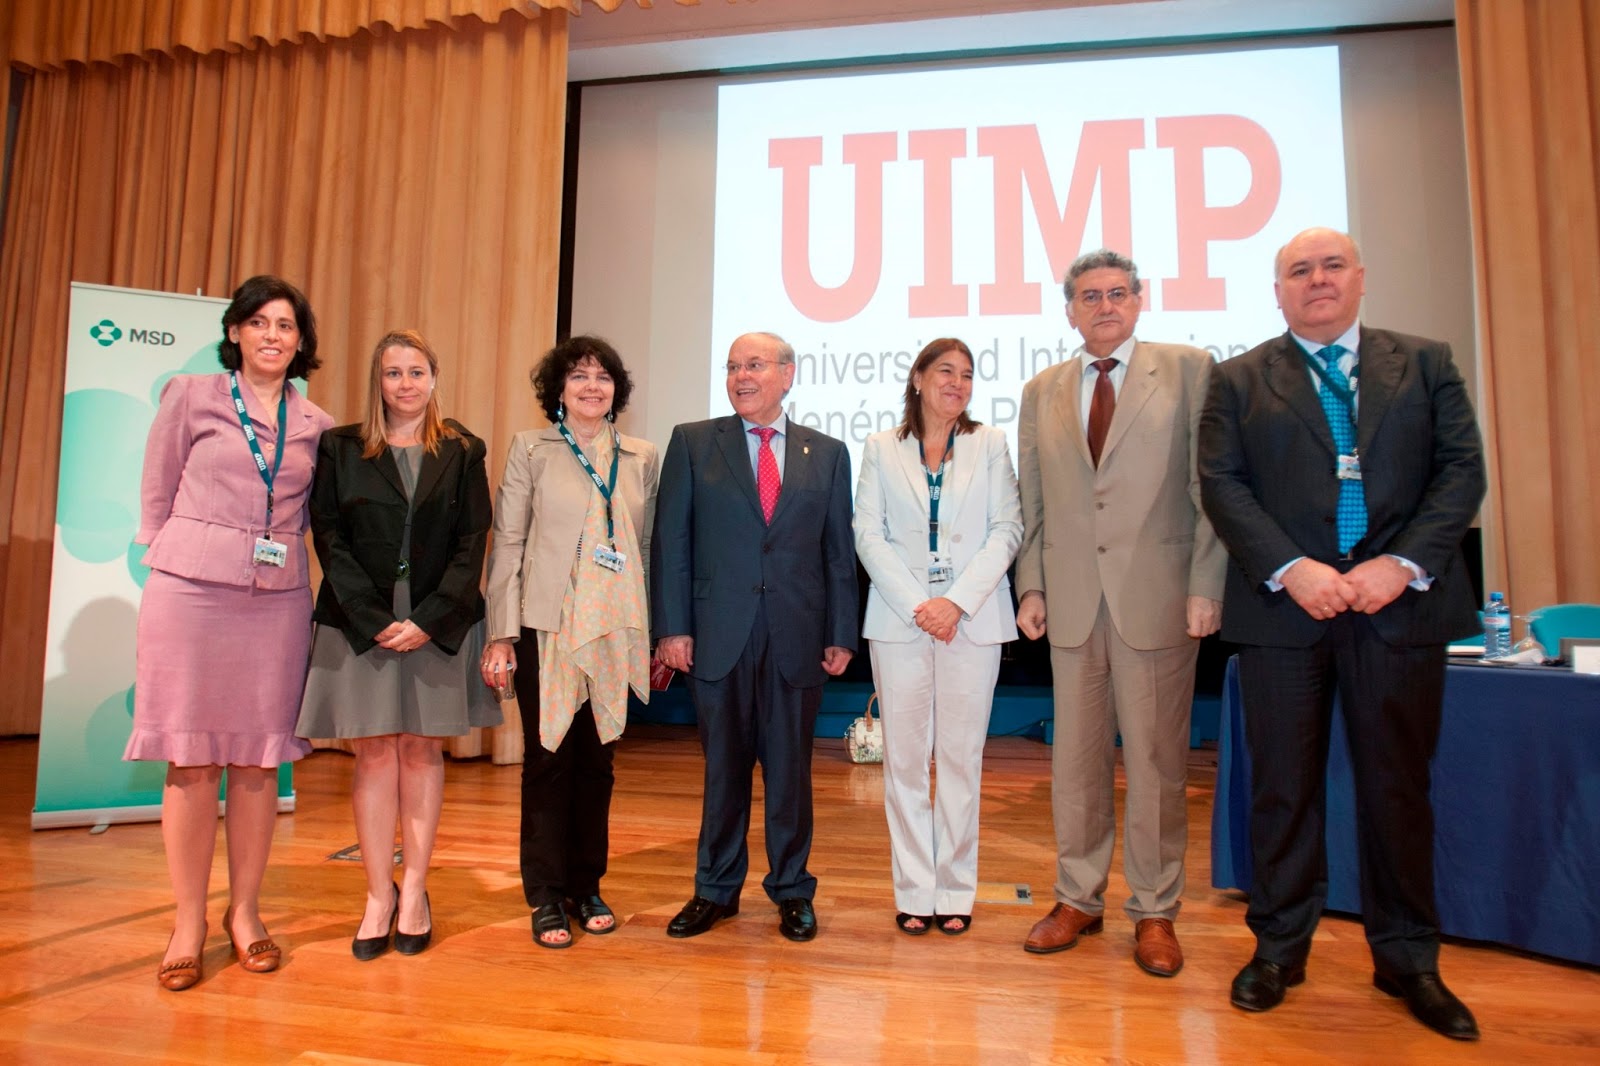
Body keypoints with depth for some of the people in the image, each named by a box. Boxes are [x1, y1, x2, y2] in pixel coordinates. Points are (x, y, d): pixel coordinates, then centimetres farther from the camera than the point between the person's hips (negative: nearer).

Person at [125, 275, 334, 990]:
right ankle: (188, 924, 15)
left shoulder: (315, 424, 9)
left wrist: (279, 558, 4)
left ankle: (244, 912, 20)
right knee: (191, 760, 2)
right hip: (190, 594, -2)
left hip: (278, 602, 2)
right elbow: (156, 494, 7)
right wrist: (171, 564, 4)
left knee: (258, 760, 6)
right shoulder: (190, 396, 4)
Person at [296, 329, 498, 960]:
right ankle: (379, 894, 11)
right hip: (361, 622, 0)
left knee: (422, 749, 5)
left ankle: (414, 891, 14)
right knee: (375, 752, 2)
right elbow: (330, 538, 0)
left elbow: (472, 545, 1)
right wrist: (373, 619, -10)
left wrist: (429, 619, -10)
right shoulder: (340, 448, 6)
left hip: (439, 621, 0)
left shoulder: (463, 452, 6)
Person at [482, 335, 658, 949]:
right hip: (548, 628, -2)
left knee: (597, 759, 9)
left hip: (614, 631, 2)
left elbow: (647, 548, 11)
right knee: (549, 758, 3)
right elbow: (507, 543, 0)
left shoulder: (642, 458, 10)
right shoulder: (530, 449, 3)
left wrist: (658, 633, 8)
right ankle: (547, 897, 16)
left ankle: (587, 887, 23)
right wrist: (502, 634, -6)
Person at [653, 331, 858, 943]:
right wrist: (672, 628, -5)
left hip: (798, 638, 1)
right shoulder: (693, 443, 5)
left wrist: (841, 635, 1)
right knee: (723, 766, 10)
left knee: (791, 769, 9)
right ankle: (716, 889, 26)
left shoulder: (827, 454, 9)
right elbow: (671, 541, 2)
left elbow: (838, 552, 7)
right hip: (719, 635, 0)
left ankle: (792, 891, 26)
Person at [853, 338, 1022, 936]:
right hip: (898, 619, 0)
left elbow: (1007, 529, 1)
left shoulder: (990, 445, 9)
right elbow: (868, 534, 2)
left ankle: (956, 890, 15)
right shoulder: (882, 448, 9)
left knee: (961, 756, 4)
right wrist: (916, 605, -10)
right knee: (904, 757, 3)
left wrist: (957, 602, -11)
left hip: (973, 620, 0)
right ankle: (914, 892, 13)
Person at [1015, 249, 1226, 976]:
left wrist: (1206, 587, -8)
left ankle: (1154, 911, 19)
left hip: (1158, 597, -2)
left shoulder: (1188, 370, 3)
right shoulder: (1040, 393, 13)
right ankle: (1078, 899, 24)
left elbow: (1211, 488, -2)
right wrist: (1031, 587, 3)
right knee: (1076, 758, 9)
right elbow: (1031, 505, 12)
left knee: (1156, 760, 5)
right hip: (1072, 600, 3)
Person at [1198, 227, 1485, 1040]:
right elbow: (1222, 484, -1)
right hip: (1284, 604, -1)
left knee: (1398, 786, 8)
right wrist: (1291, 569, -14)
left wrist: (1402, 563, -11)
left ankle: (1407, 960, 24)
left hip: (1401, 604, 1)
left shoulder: (1426, 363, 12)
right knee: (1283, 786, 6)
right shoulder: (1238, 380, 8)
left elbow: (1462, 469, 3)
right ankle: (1279, 948, 21)